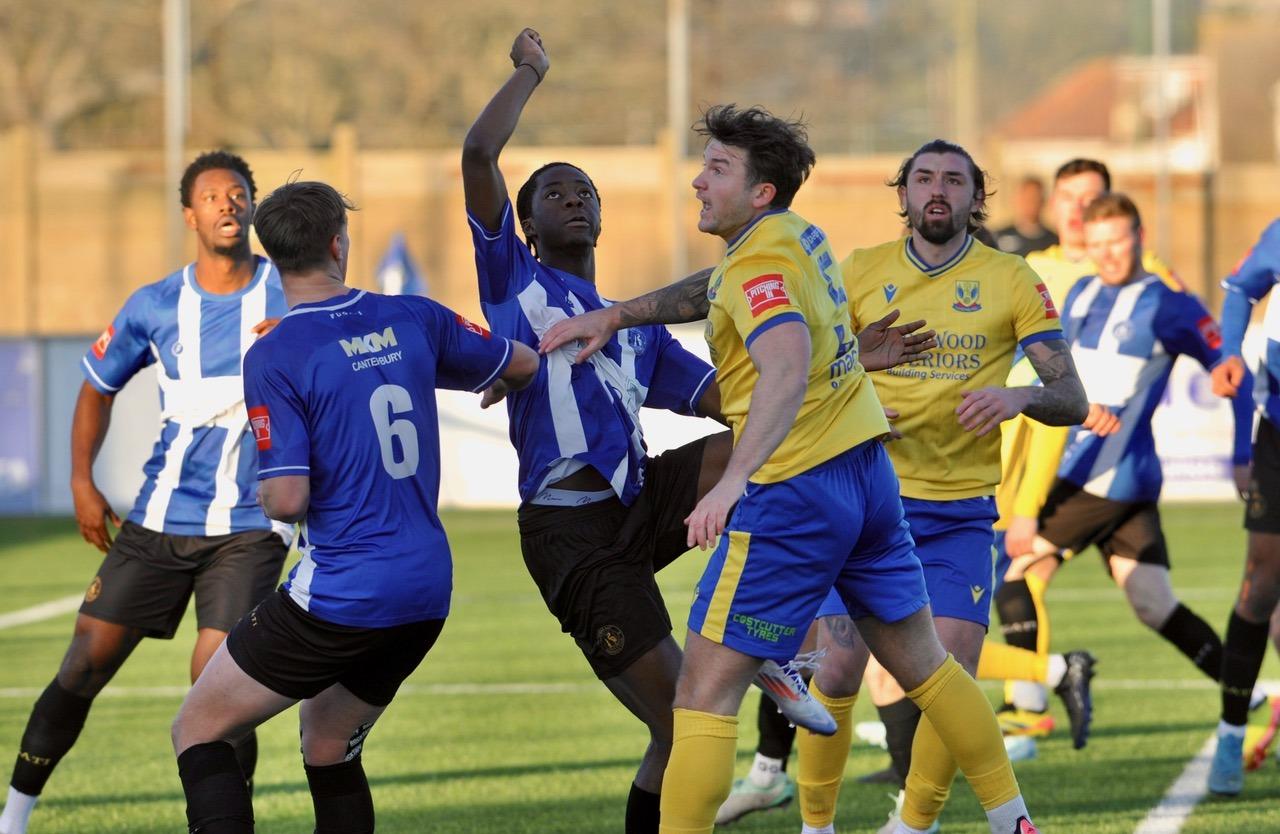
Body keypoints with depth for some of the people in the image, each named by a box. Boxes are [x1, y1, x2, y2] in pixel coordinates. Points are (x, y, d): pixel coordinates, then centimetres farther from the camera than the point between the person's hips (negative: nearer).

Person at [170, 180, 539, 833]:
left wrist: (264, 493, 7)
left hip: (340, 596, -6)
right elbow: (522, 365, 19)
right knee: (327, 749, 24)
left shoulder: (275, 357, -13)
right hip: (426, 589, 6)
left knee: (198, 731, 5)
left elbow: (288, 499, -17)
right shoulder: (412, 320, 4)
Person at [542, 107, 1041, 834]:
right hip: (868, 473, 10)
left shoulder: (761, 261, -17)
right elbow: (717, 291, 29)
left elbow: (787, 368, -35)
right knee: (923, 664, 21)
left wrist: (734, 479, -45)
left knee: (706, 690, -6)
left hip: (793, 492, -9)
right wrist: (614, 316, 23)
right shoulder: (799, 236, 10)